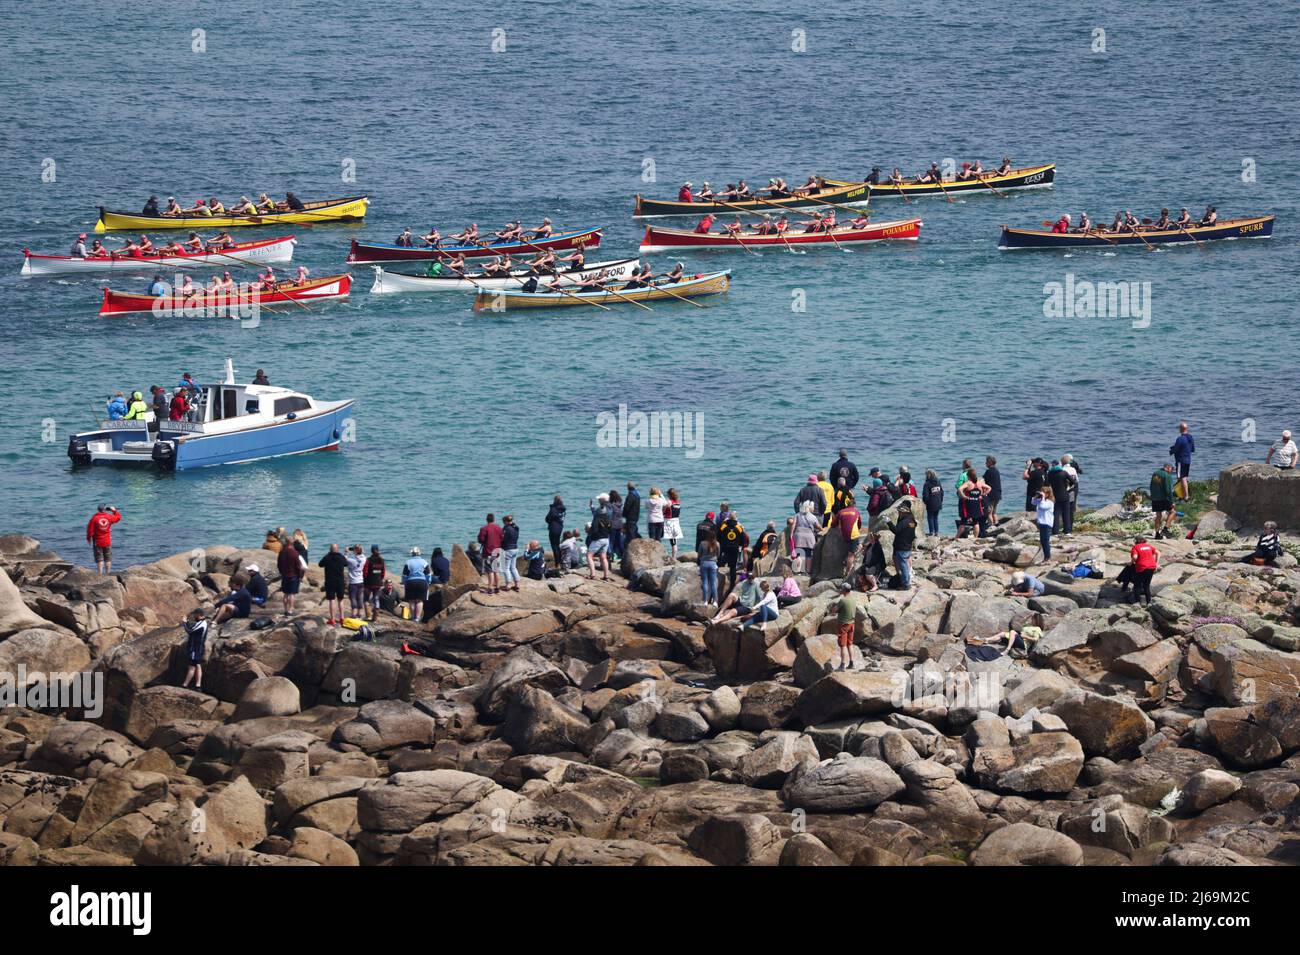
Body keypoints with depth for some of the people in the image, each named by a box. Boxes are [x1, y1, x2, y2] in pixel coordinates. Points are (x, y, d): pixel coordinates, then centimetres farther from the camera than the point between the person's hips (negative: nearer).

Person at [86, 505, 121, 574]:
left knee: (99, 558, 1)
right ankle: (108, 573, 12)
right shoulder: (109, 517, -4)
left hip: (98, 542, -2)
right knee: (108, 558, 11)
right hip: (107, 542, 2)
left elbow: (90, 530, -10)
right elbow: (118, 517, 15)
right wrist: (114, 510, 27)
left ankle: (100, 573, -4)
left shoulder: (94, 518, -12)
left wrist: (88, 538, 5)